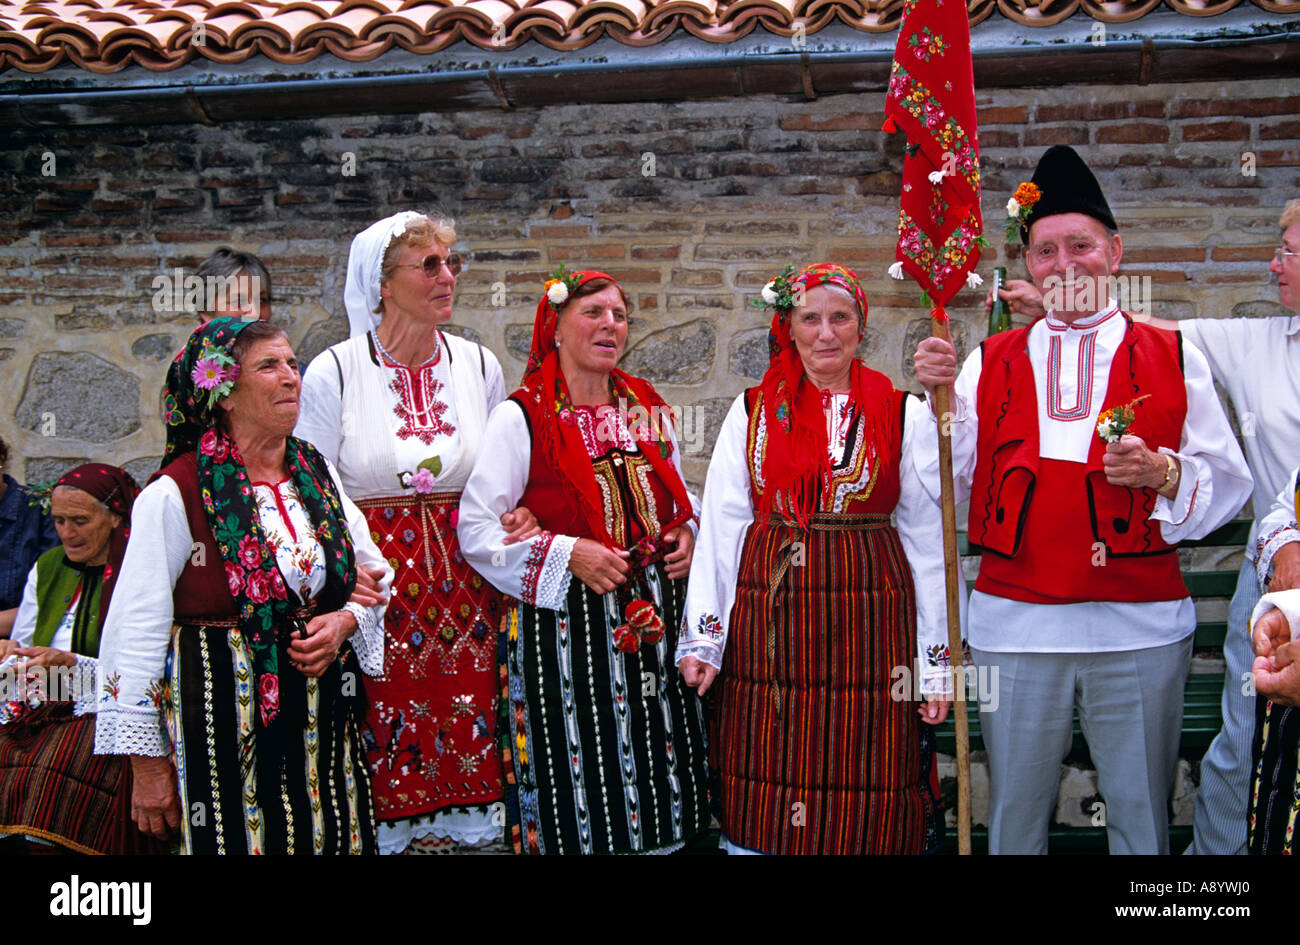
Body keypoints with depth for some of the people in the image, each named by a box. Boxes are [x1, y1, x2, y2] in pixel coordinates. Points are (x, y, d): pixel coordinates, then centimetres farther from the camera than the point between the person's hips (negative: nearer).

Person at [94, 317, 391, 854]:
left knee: (332, 839, 8)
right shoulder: (176, 493, -10)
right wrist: (148, 766, -8)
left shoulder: (317, 475, 8)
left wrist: (345, 621, -4)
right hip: (226, 724, -5)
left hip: (323, 718, 5)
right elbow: (138, 629, -9)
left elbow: (376, 574, 18)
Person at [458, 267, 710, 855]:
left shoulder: (648, 409, 11)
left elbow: (677, 502, 25)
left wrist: (686, 533, 3)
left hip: (653, 619, 5)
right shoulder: (521, 417, -6)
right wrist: (567, 554, -18)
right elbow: (477, 531, -9)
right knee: (581, 793, 0)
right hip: (565, 624, -5)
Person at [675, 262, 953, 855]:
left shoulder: (902, 414, 4)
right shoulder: (752, 411, 7)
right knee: (768, 798, 4)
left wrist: (937, 660, 1)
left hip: (870, 614, -1)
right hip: (770, 612, 1)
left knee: (866, 794, 0)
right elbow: (720, 526, 5)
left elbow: (928, 540, 4)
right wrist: (702, 638, -1)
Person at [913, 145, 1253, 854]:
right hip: (1012, 628, 1)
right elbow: (948, 485, 4)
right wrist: (939, 400, -9)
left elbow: (1227, 482, 3)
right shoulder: (989, 364, 9)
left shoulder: (1173, 359, 6)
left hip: (1139, 633, -1)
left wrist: (1161, 471, -15)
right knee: (1013, 812, 13)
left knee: (1140, 817, 11)